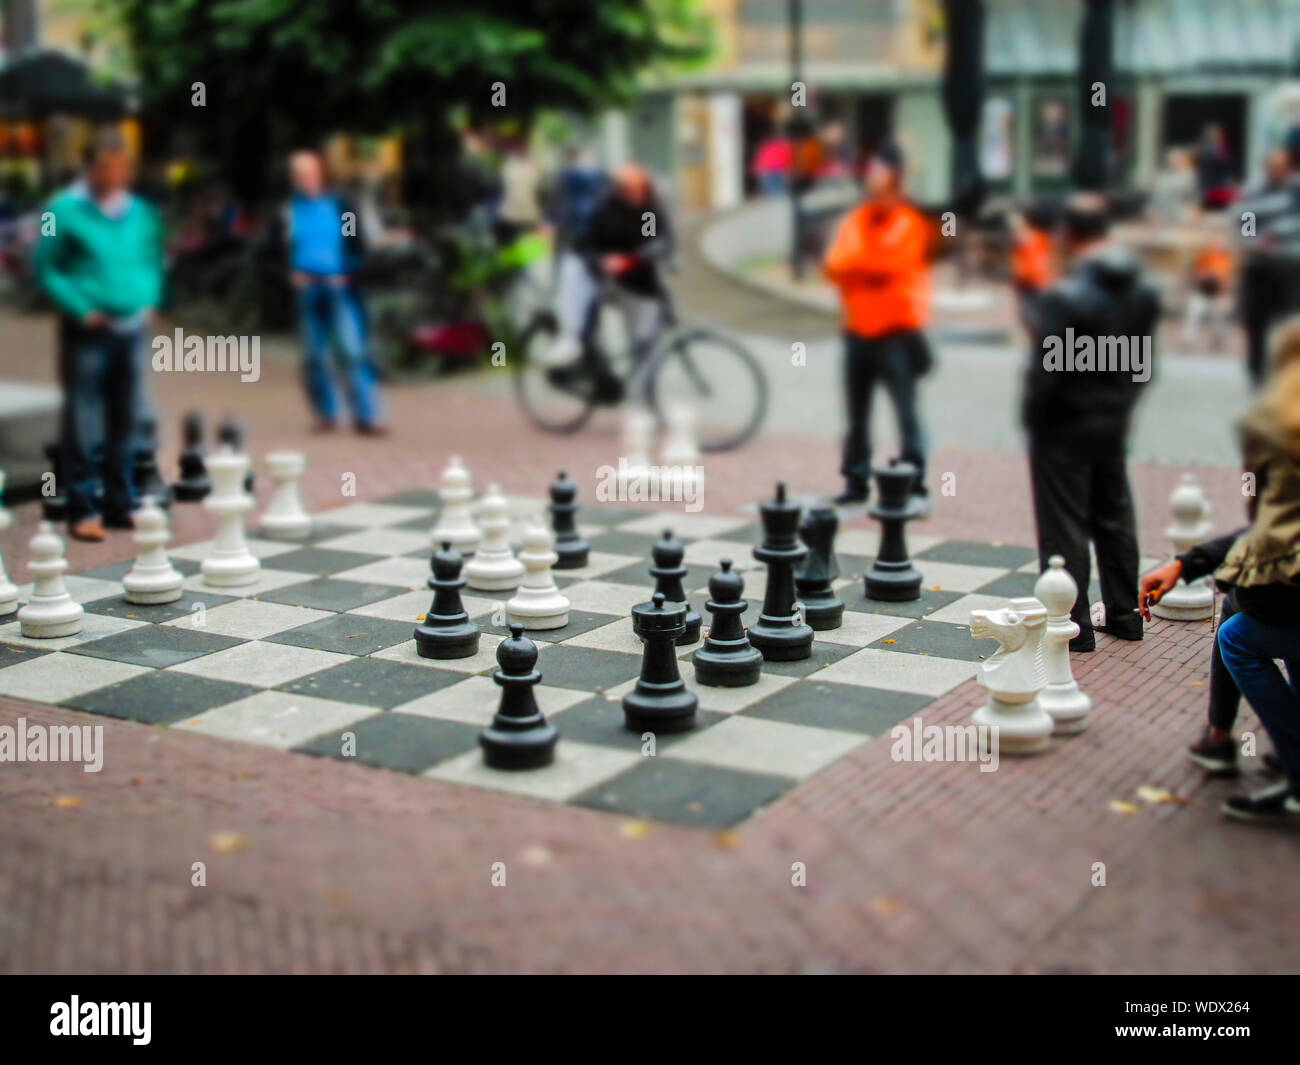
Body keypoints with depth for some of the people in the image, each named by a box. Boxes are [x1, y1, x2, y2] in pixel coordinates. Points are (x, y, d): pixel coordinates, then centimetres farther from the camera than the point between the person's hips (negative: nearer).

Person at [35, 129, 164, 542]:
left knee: (126, 420, 10)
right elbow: (47, 269, -4)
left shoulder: (140, 212, 8)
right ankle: (82, 510, 4)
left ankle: (120, 504, 20)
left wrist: (149, 301, 3)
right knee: (82, 423, -3)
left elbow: (153, 261, 19)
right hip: (87, 332, -5)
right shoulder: (66, 210, -6)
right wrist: (82, 309, -12)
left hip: (132, 327, 5)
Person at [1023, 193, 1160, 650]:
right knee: (1114, 518, 18)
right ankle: (1125, 614, 27)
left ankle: (1073, 625, 6)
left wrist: (1033, 417, -5)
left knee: (1064, 526, 2)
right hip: (1115, 422, 7)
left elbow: (1047, 372, -20)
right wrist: (1122, 403, 16)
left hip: (1066, 424, -7)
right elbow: (1145, 362, 7)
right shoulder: (1143, 291, 0)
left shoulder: (1065, 296, -22)